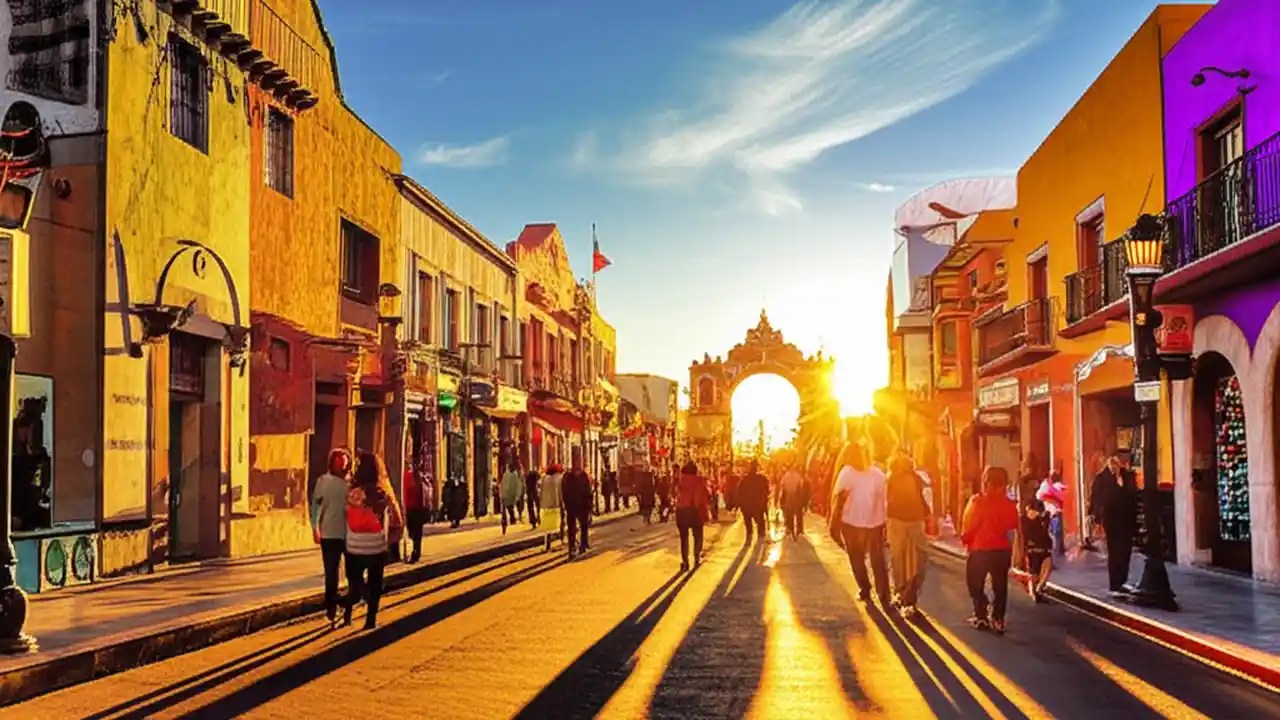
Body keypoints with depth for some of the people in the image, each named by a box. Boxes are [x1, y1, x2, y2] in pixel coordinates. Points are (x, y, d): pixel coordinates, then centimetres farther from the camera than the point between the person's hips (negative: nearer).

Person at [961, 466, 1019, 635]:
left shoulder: (977, 502, -14)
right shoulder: (1009, 504, -1)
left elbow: (968, 526, -11)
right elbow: (1012, 527, 2)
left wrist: (966, 540, 6)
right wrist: (1007, 543, 15)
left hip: (980, 549, -4)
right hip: (1003, 550, 4)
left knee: (975, 584, 12)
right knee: (1000, 587, 12)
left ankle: (982, 616, 6)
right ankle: (997, 620, 8)